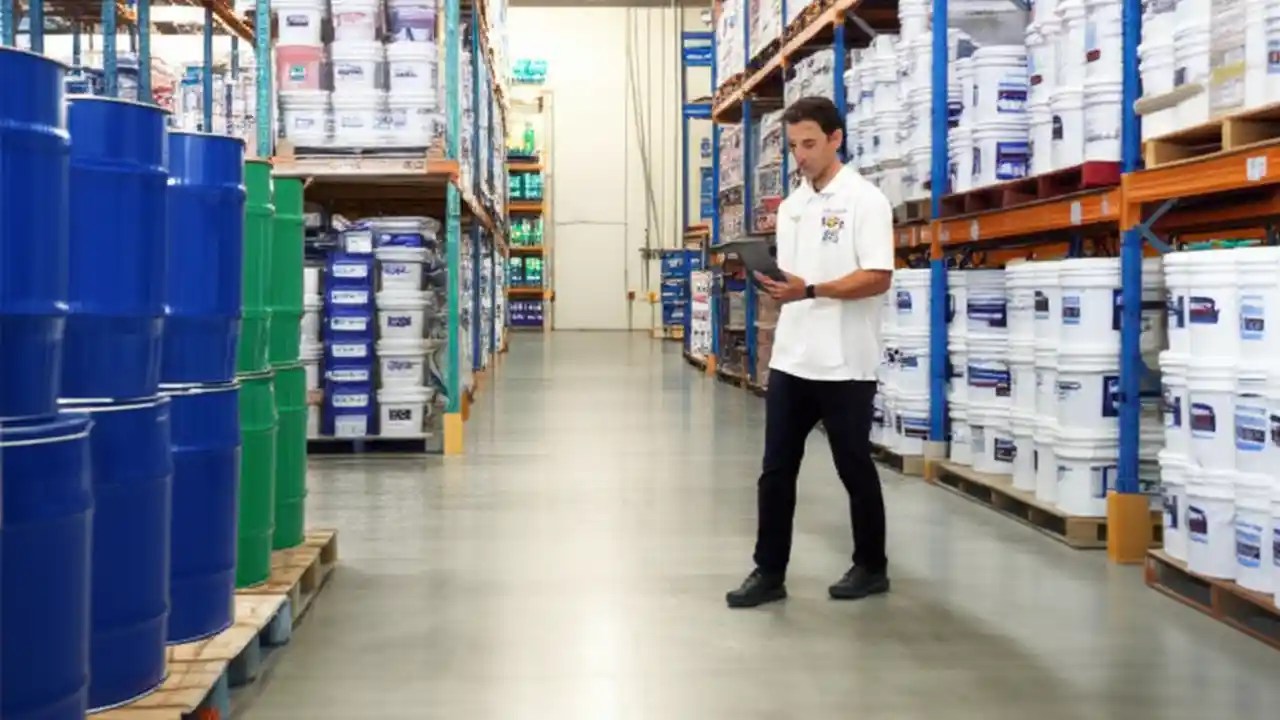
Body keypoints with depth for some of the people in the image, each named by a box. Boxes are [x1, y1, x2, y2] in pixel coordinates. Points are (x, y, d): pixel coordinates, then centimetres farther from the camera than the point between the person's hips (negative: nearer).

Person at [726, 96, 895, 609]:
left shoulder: (864, 200, -8)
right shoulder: (791, 206, 13)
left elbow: (878, 278, -17)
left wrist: (810, 291, -26)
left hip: (844, 365, -6)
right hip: (790, 361, 6)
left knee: (854, 469, 7)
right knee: (776, 470, 5)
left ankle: (871, 567, 22)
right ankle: (770, 571, 12)